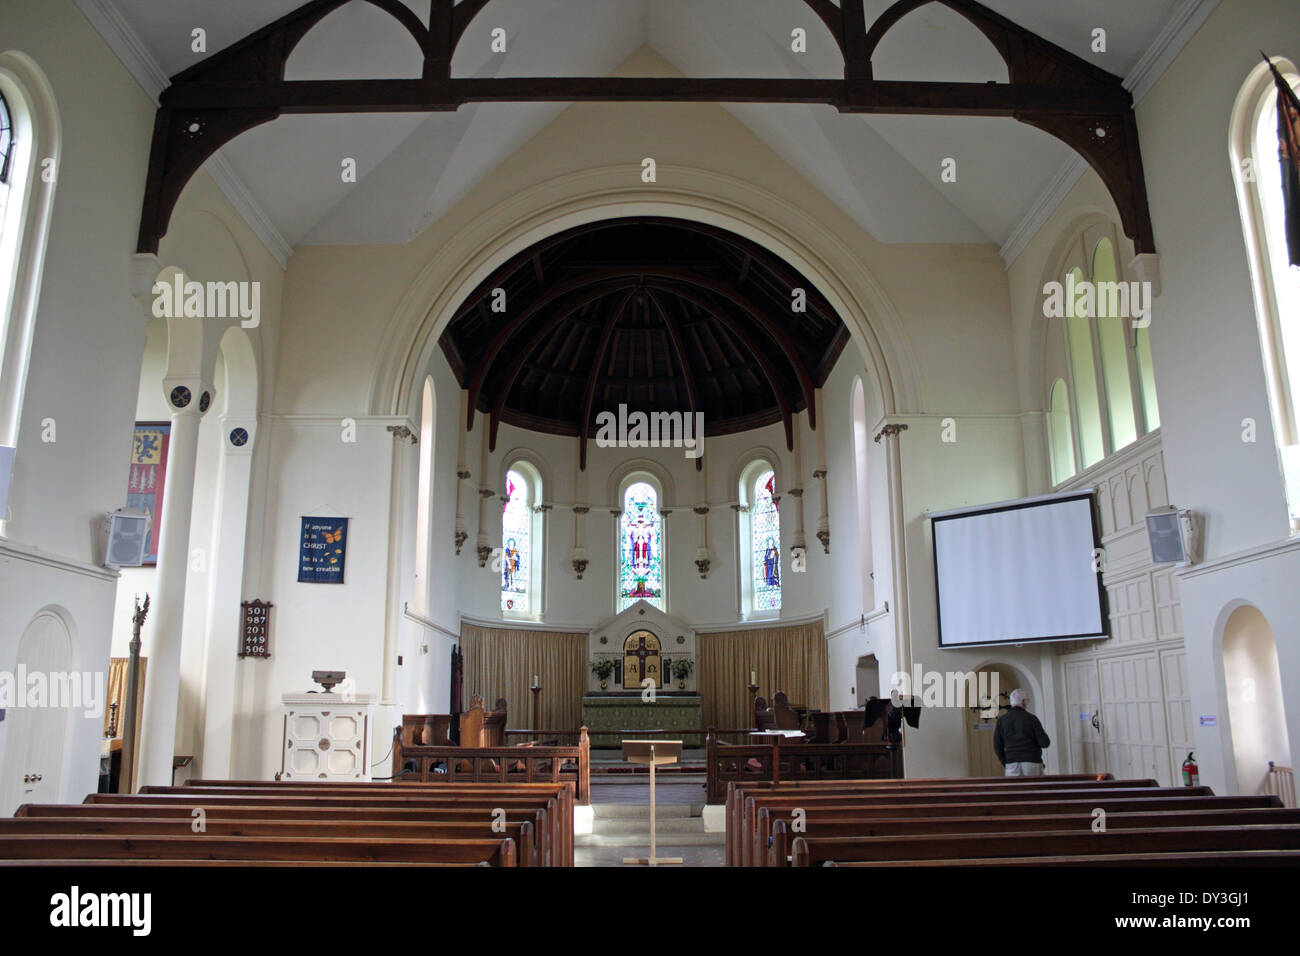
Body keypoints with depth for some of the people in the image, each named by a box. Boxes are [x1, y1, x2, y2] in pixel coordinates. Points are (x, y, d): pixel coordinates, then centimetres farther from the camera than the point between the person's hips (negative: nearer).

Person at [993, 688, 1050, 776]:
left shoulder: (1002, 720, 5)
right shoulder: (1031, 718, -2)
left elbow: (997, 746, 4)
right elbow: (1045, 743, -3)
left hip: (1012, 763, 2)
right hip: (1032, 763, -2)